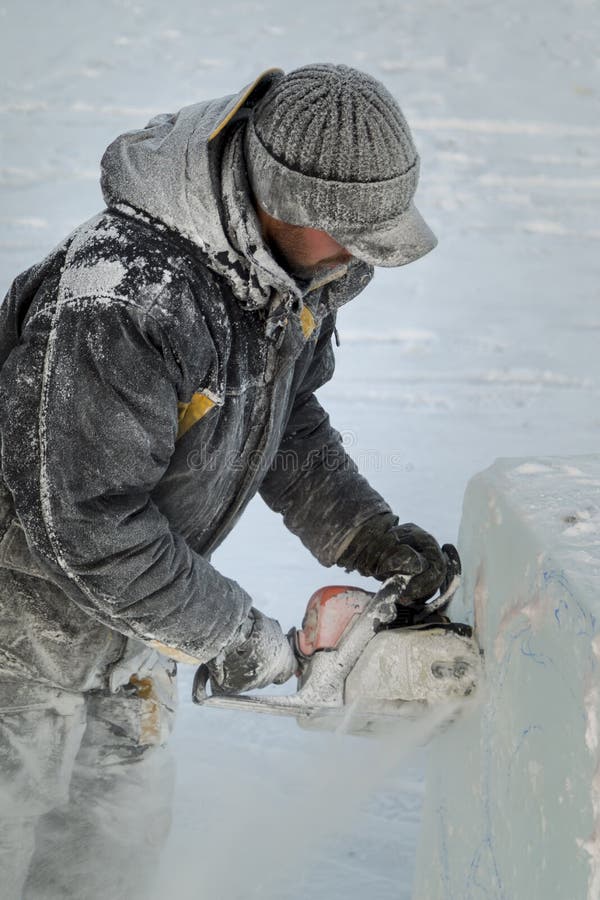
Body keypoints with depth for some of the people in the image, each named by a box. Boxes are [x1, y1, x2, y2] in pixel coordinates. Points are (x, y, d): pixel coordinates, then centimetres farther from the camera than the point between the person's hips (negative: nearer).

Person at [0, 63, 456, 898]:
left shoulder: (293, 262, -8)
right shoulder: (121, 302, -37)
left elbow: (286, 414, 9)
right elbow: (85, 522, -33)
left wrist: (368, 536, -2)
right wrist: (232, 633, -21)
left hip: (128, 612, 8)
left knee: (117, 831, 22)